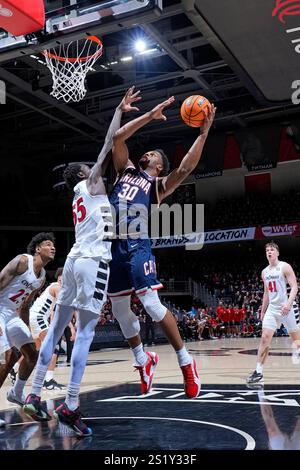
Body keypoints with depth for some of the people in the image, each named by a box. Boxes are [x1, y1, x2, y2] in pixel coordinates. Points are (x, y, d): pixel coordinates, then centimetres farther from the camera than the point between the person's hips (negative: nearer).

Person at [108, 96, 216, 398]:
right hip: (113, 244, 5)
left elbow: (187, 166, -5)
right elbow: (118, 137, 15)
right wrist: (150, 116, 13)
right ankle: (143, 360, 28)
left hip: (137, 245, -5)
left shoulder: (159, 184, 11)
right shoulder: (126, 171, 23)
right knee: (119, 308, 8)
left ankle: (185, 361, 0)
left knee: (151, 303, -14)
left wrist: (203, 133, -10)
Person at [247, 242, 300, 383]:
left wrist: (289, 303, -30)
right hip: (272, 309, 5)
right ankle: (258, 371, -2)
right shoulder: (264, 272, 12)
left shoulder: (285, 267, -7)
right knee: (264, 338, -5)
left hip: (287, 307, -5)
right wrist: (263, 311, 19)